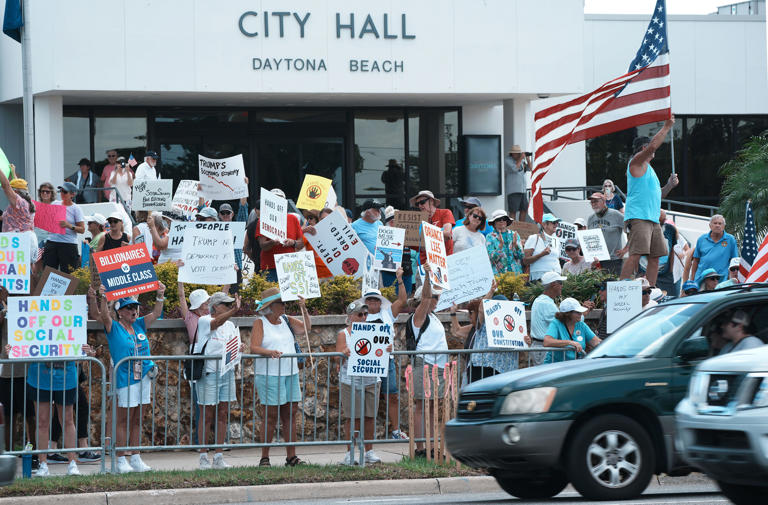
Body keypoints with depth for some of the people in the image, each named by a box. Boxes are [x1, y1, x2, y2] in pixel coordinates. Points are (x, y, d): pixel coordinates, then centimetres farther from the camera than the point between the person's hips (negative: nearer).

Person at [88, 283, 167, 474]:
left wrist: (160, 296, 0)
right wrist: (103, 298, -32)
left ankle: (136, 458, 15)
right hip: (125, 379, -6)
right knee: (124, 420, -3)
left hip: (143, 378, 6)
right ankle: (121, 460, 1)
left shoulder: (139, 325, 12)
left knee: (137, 420, 10)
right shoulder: (114, 328, -3)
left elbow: (156, 313, 12)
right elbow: (103, 316, -20)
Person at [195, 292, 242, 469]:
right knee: (207, 416, -2)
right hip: (208, 374, -6)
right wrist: (234, 310, -43)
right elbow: (216, 323, -27)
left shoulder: (231, 326, 15)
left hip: (226, 373, 6)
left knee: (223, 415, 5)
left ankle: (219, 457, 11)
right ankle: (203, 458, 5)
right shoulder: (204, 321, -5)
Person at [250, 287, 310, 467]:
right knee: (271, 415, -6)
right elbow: (254, 348, -13)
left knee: (291, 415, 5)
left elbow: (306, 327, 8)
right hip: (269, 374, -6)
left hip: (291, 373, 6)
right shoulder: (260, 323, -3)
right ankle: (264, 458, 0)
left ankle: (291, 456, 9)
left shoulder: (286, 320, 13)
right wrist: (270, 352, -31)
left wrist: (303, 309, -4)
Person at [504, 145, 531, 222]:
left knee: (524, 210, 9)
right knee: (513, 212, -8)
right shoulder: (507, 161, -6)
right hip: (513, 191, -7)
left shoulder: (521, 160, 14)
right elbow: (514, 168, -21)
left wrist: (528, 160, 0)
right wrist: (521, 159, -14)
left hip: (523, 190, 7)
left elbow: (529, 169, 15)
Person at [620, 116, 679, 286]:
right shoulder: (637, 161, 1)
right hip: (638, 216, -10)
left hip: (653, 219, 10)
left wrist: (669, 186, 19)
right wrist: (667, 127, -8)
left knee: (655, 257, 6)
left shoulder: (648, 168, 28)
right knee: (636, 255, -19)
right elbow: (653, 146, -16)